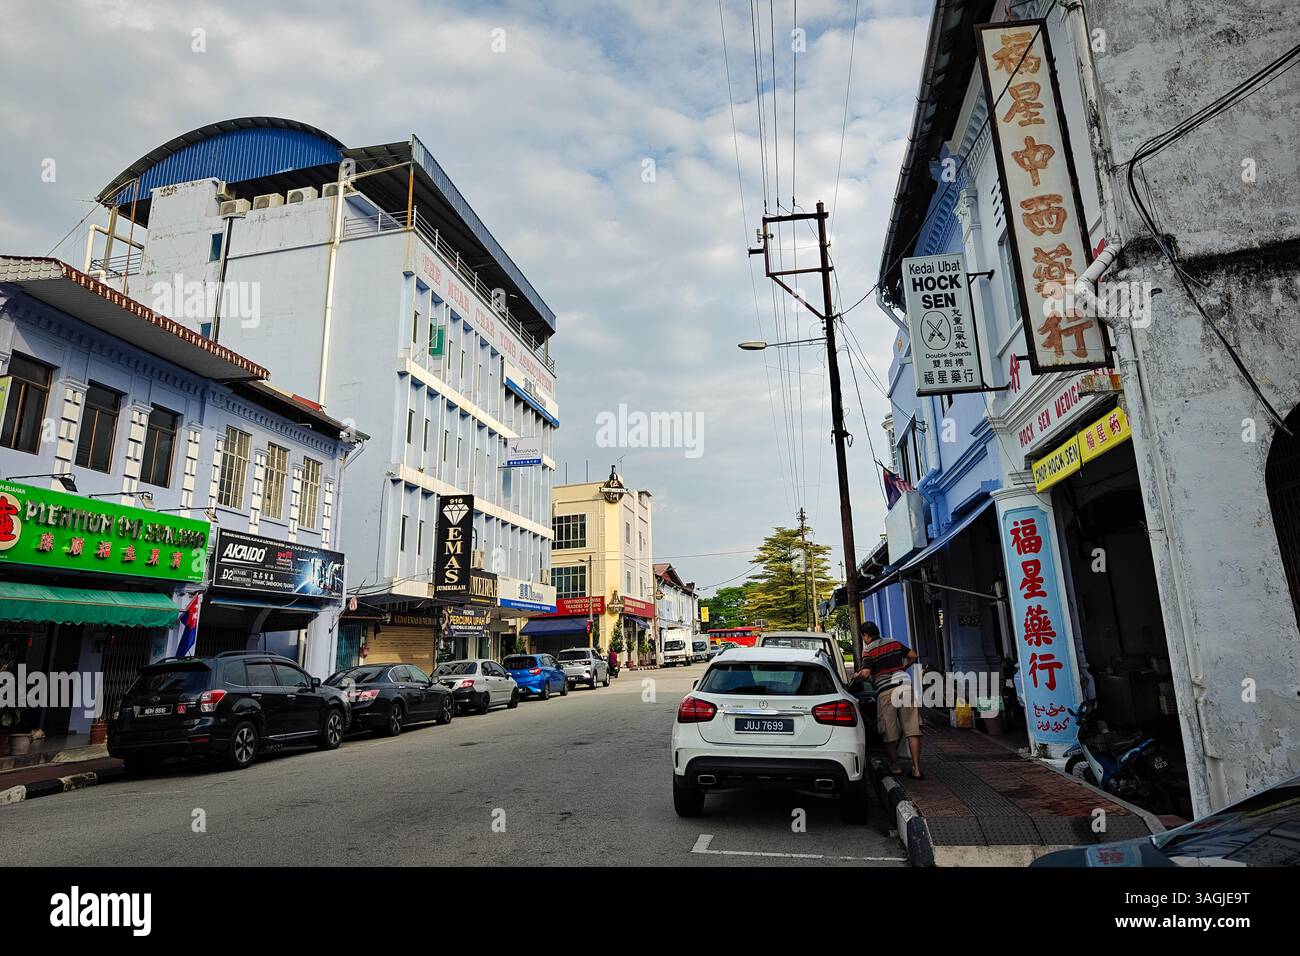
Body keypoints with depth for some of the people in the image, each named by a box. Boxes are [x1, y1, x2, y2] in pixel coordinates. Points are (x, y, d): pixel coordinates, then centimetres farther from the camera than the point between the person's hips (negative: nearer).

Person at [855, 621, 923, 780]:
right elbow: (913, 656, 18)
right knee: (912, 730, 3)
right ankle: (916, 769, 2)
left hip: (885, 691, -4)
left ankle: (895, 766, 17)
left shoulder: (868, 650, -1)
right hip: (905, 685, 4)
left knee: (889, 733, 9)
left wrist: (857, 675, 8)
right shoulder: (895, 642, 14)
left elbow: (866, 674, -12)